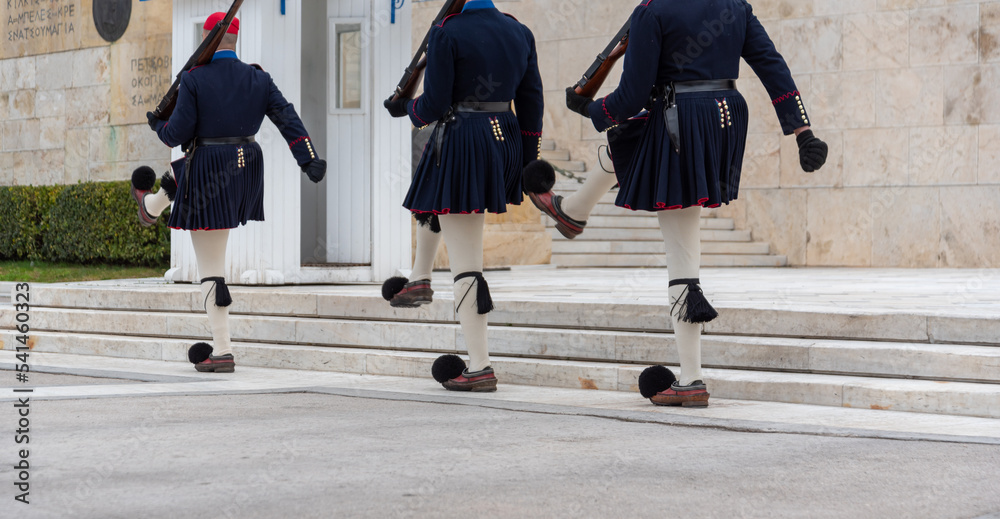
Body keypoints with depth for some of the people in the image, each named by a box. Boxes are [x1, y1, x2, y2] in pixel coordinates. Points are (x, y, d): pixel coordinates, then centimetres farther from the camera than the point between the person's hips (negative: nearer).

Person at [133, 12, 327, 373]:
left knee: (211, 267, 4)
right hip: (246, 172, 7)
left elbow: (179, 134, -13)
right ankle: (151, 207, 69)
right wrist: (309, 160, -11)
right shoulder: (258, 78, 0)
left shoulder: (194, 79, -14)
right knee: (180, 172, 40)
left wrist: (158, 126, 10)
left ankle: (222, 352, 14)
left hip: (208, 176, -7)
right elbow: (287, 118, -7)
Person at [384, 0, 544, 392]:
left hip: (461, 144, -7)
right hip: (504, 141, 7)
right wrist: (527, 165, 17)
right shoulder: (520, 32, 7)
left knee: (465, 264, -4)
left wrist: (404, 109, 10)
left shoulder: (447, 33, -11)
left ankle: (480, 367, -4)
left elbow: (434, 105, -12)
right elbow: (532, 104, 10)